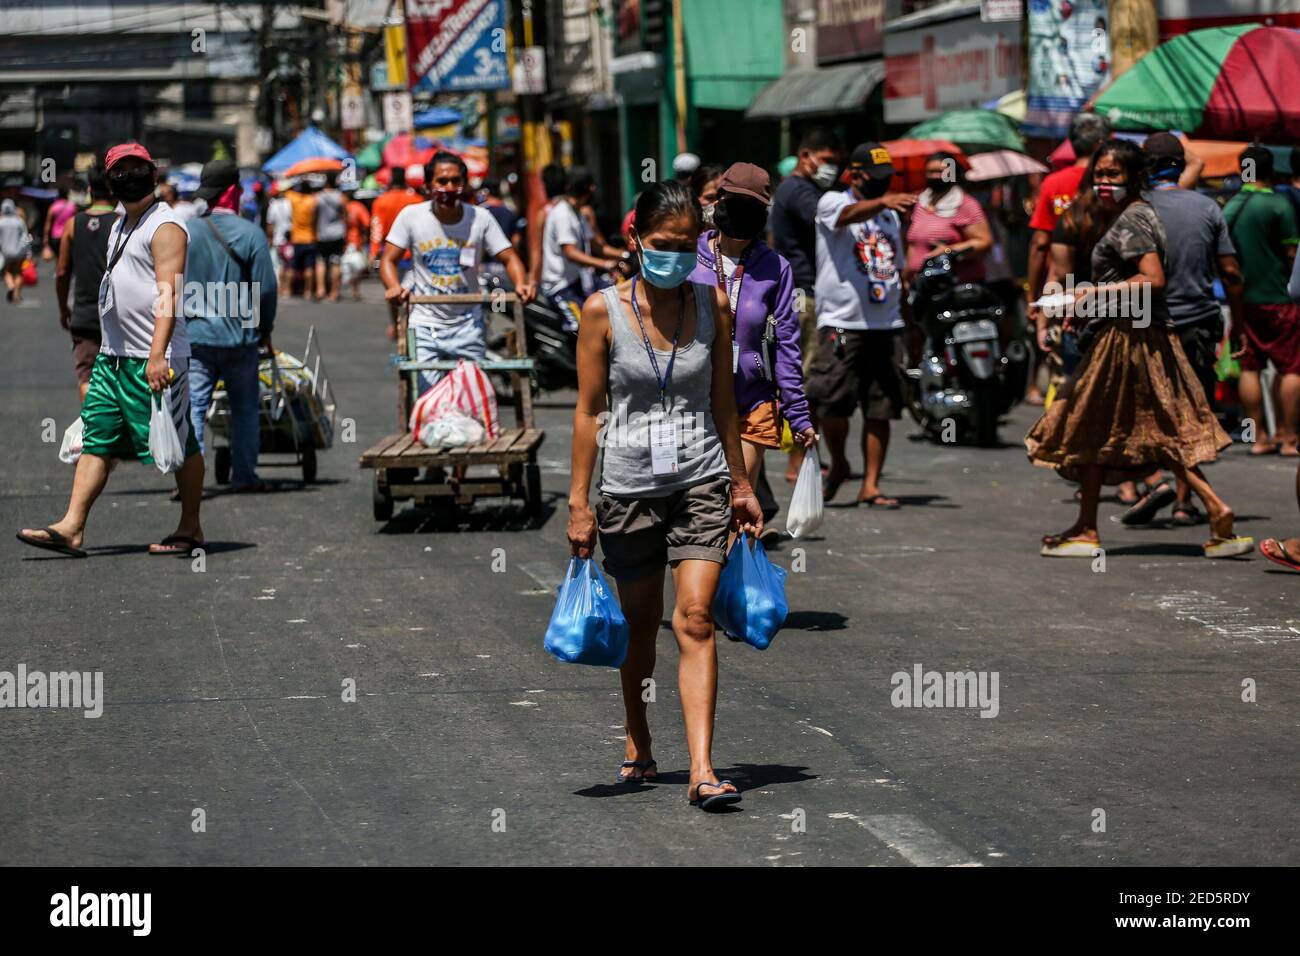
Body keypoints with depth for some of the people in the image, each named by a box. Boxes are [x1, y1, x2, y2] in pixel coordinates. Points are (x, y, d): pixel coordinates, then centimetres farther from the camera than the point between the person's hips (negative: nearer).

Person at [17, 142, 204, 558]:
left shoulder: (165, 227, -10)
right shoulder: (121, 224, 18)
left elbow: (168, 294, -19)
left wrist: (156, 356, -28)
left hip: (154, 361, -9)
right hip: (113, 356, 9)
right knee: (96, 441, 1)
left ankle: (190, 528, 12)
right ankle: (71, 528, -3)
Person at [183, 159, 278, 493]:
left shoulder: (185, 232, -2)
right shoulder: (251, 234, -7)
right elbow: (266, 288, -5)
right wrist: (264, 330, 9)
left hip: (195, 337, 0)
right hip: (241, 338, 0)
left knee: (193, 406, 0)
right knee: (245, 408, 13)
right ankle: (244, 475, 15)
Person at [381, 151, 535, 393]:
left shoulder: (481, 218, -2)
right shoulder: (411, 216, -4)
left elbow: (508, 258, 0)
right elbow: (389, 259, -3)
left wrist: (520, 283, -22)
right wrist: (394, 287, -25)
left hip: (468, 326, 1)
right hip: (425, 325, -1)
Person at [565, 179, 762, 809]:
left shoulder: (712, 304, 0)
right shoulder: (604, 311, -6)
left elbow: (722, 400, 10)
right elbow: (589, 410, -3)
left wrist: (740, 484, 13)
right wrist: (579, 502, -4)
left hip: (701, 479, 0)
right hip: (630, 484, 0)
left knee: (695, 620, -12)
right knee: (640, 623, 13)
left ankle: (702, 771, -16)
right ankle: (638, 748, 34)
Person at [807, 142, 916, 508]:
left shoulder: (890, 215, 20)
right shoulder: (831, 203, 0)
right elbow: (850, 214, -25)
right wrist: (883, 201, -44)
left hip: (886, 324, 5)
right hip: (841, 322, -5)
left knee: (881, 409, 1)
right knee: (834, 402, -11)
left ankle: (870, 485, 6)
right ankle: (838, 464, 15)